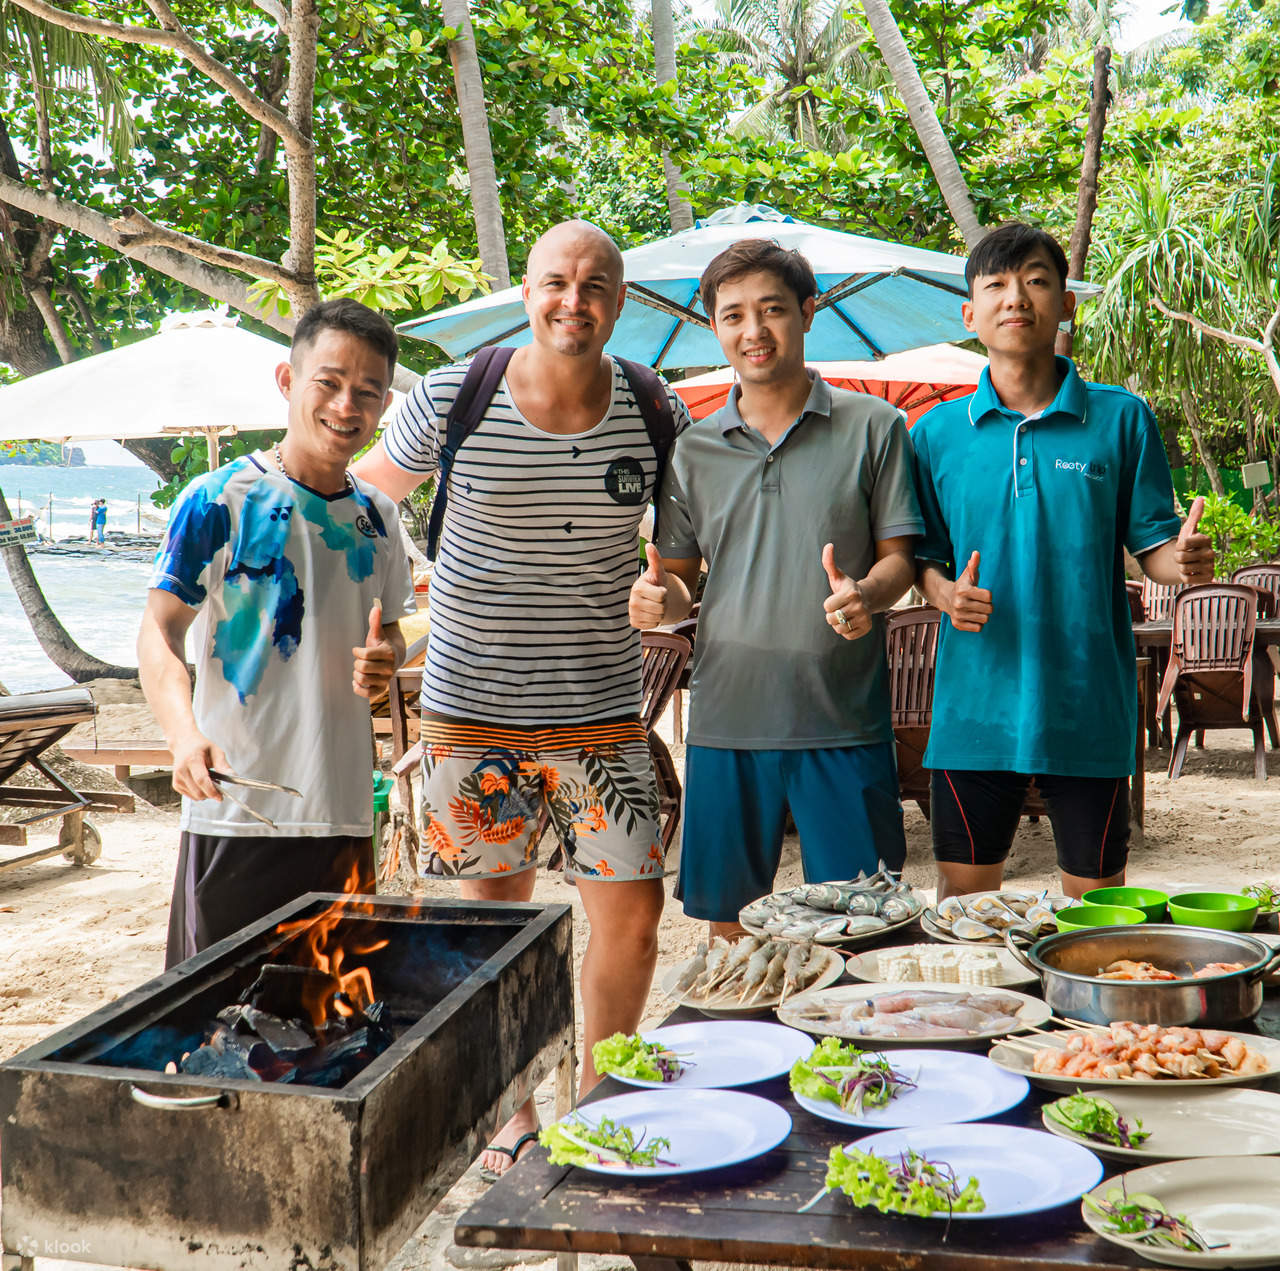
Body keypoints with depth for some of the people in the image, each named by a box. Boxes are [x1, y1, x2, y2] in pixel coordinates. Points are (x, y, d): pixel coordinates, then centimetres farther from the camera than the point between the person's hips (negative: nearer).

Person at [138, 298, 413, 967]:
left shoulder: (377, 517, 11)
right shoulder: (218, 500, -5)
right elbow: (158, 635, -8)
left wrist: (384, 661, -1)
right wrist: (184, 734, -26)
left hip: (343, 811, 5)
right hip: (237, 807, -5)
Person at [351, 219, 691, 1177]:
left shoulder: (658, 414, -2)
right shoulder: (450, 400, -7)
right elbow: (368, 489, 11)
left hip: (603, 712, 1)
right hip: (473, 709, -1)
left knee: (634, 912, 1)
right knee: (495, 914, 10)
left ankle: (595, 1101, 24)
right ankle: (513, 1108, 29)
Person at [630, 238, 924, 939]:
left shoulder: (872, 426, 3)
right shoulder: (694, 449, 10)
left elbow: (899, 557, 3)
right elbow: (680, 581, 15)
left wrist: (866, 595, -19)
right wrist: (659, 597, -9)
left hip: (844, 723, -2)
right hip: (726, 719, 2)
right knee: (727, 921, 10)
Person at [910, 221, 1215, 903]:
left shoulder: (1120, 419, 2)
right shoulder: (937, 432, 5)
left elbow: (1151, 542, 4)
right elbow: (923, 557, 9)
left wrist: (1184, 560, -18)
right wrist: (945, 593, -12)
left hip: (1087, 706, -1)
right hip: (975, 705, 1)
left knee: (1096, 900, 9)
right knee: (963, 894, 8)